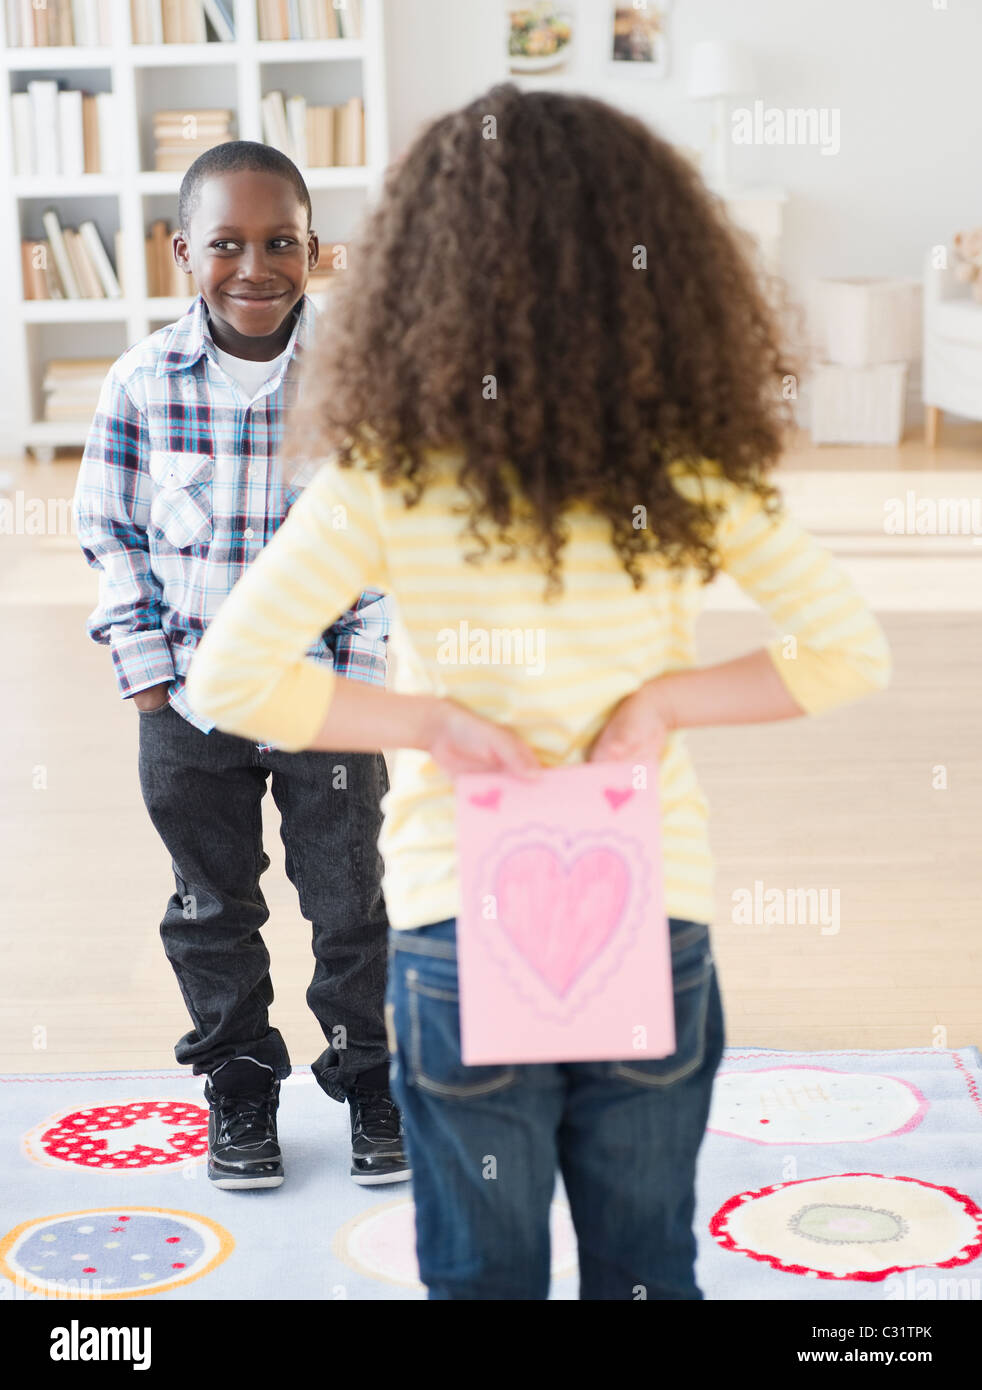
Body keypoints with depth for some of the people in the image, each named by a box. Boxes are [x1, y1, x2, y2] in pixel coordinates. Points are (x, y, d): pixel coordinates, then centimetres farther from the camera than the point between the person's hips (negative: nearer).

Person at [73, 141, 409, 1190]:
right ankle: (237, 1084, 34)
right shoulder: (144, 381, -8)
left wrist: (366, 670, -7)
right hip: (190, 701, 1)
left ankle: (368, 1076, 31)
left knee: (351, 903, 10)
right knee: (213, 906, 15)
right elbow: (109, 529, 1)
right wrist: (143, 665, -3)